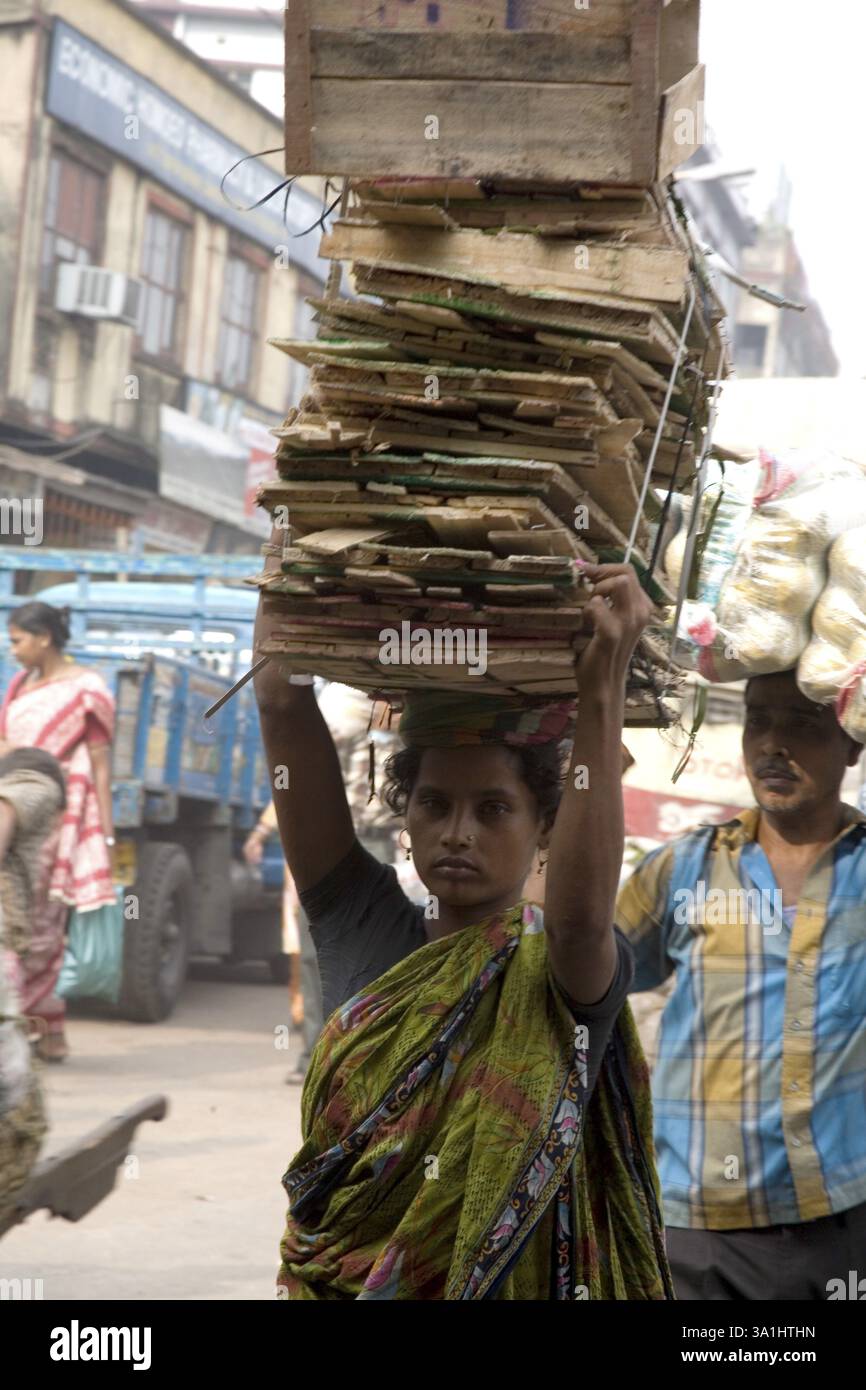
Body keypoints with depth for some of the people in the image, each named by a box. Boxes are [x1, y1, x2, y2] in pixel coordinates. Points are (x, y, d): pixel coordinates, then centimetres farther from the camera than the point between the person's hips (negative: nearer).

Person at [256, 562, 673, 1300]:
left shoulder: (565, 967, -12)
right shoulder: (361, 927, -4)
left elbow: (582, 913, -37)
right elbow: (282, 705, -11)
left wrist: (602, 695, -43)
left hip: (511, 1281, -3)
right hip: (332, 1278, 3)